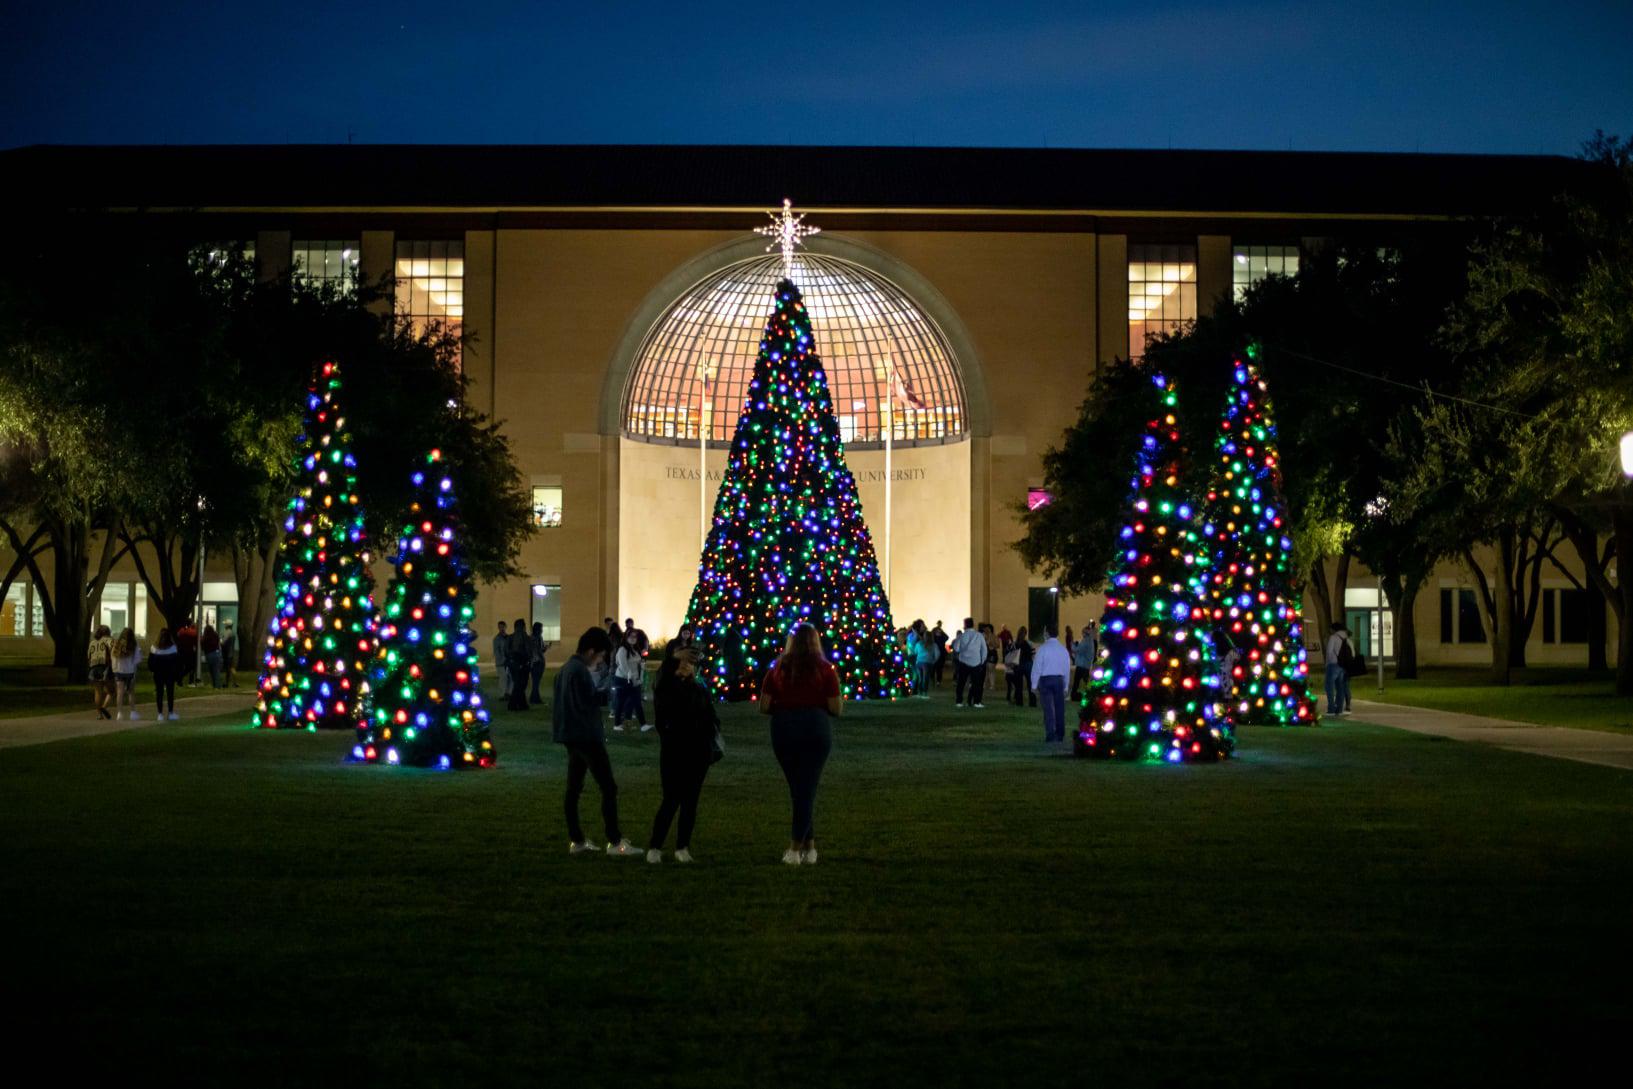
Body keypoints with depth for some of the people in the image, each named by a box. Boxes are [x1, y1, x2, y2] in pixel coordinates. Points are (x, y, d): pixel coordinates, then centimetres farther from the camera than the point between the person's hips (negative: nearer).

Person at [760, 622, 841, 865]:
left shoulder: (778, 668, 3)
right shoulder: (824, 669, -2)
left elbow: (764, 707, 0)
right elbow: (835, 708, -5)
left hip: (784, 728, 2)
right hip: (816, 729, -2)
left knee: (797, 788, 15)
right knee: (808, 788, 4)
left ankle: (809, 844, 19)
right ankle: (797, 846, -1)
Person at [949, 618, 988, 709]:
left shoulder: (962, 636, -3)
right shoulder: (979, 635, -1)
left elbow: (956, 648, -2)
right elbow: (984, 650, 1)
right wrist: (982, 661, 11)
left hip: (964, 662, 0)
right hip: (976, 662, 0)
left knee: (961, 683, 6)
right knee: (976, 683, 5)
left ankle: (959, 701, 3)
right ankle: (976, 702, -1)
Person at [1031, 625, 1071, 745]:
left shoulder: (1043, 648, -7)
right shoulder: (1063, 649, 7)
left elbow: (1037, 666, -7)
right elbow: (1067, 668, 10)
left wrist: (1034, 684, -2)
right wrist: (1065, 687, 16)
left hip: (1045, 679, -4)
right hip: (1059, 679, 4)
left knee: (1048, 708, -4)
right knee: (1059, 708, 11)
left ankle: (1050, 736, -8)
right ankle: (1060, 735, 18)